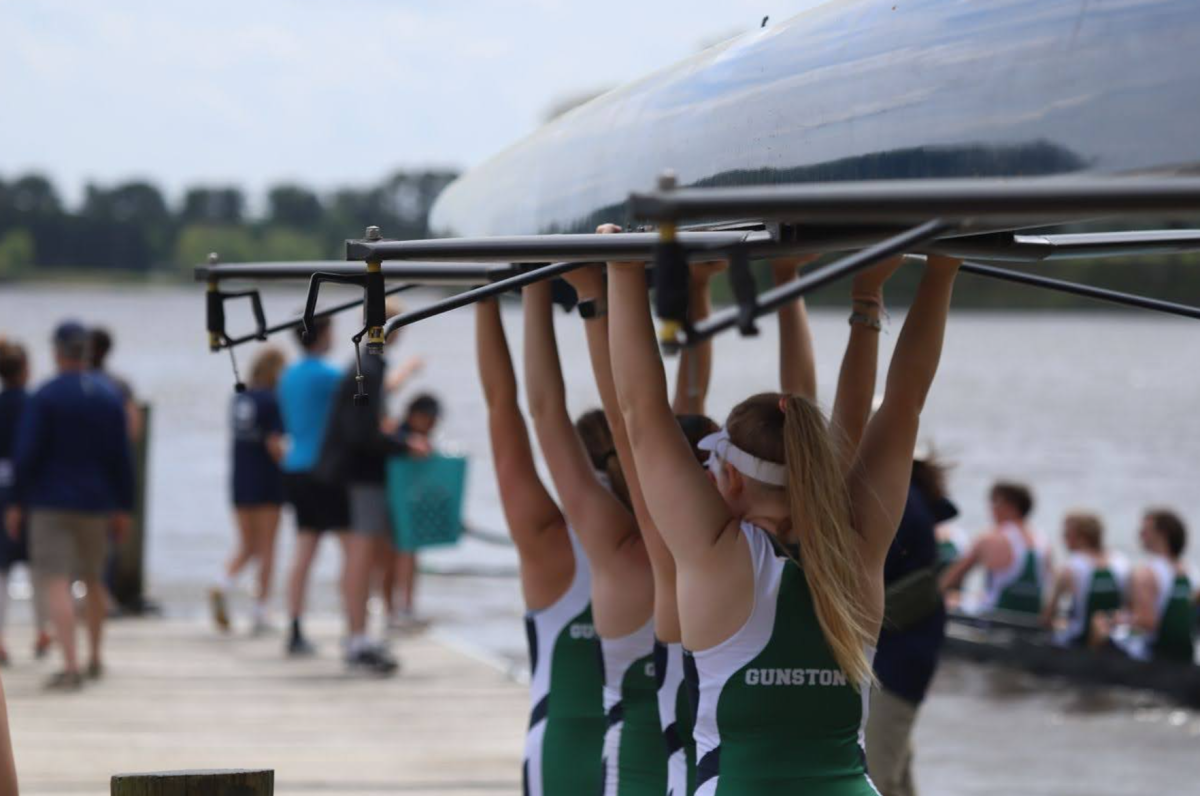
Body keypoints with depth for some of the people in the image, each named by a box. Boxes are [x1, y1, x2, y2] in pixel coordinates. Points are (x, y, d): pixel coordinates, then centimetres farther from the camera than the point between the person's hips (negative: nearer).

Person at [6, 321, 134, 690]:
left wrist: (17, 504, -2)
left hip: (51, 504, -5)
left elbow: (27, 454, -9)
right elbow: (121, 457, 6)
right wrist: (123, 507, 11)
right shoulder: (109, 399, 5)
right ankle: (95, 659, 31)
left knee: (56, 582, -8)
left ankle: (70, 666, -19)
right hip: (95, 504, 5)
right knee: (93, 580, 20)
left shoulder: (43, 398, -8)